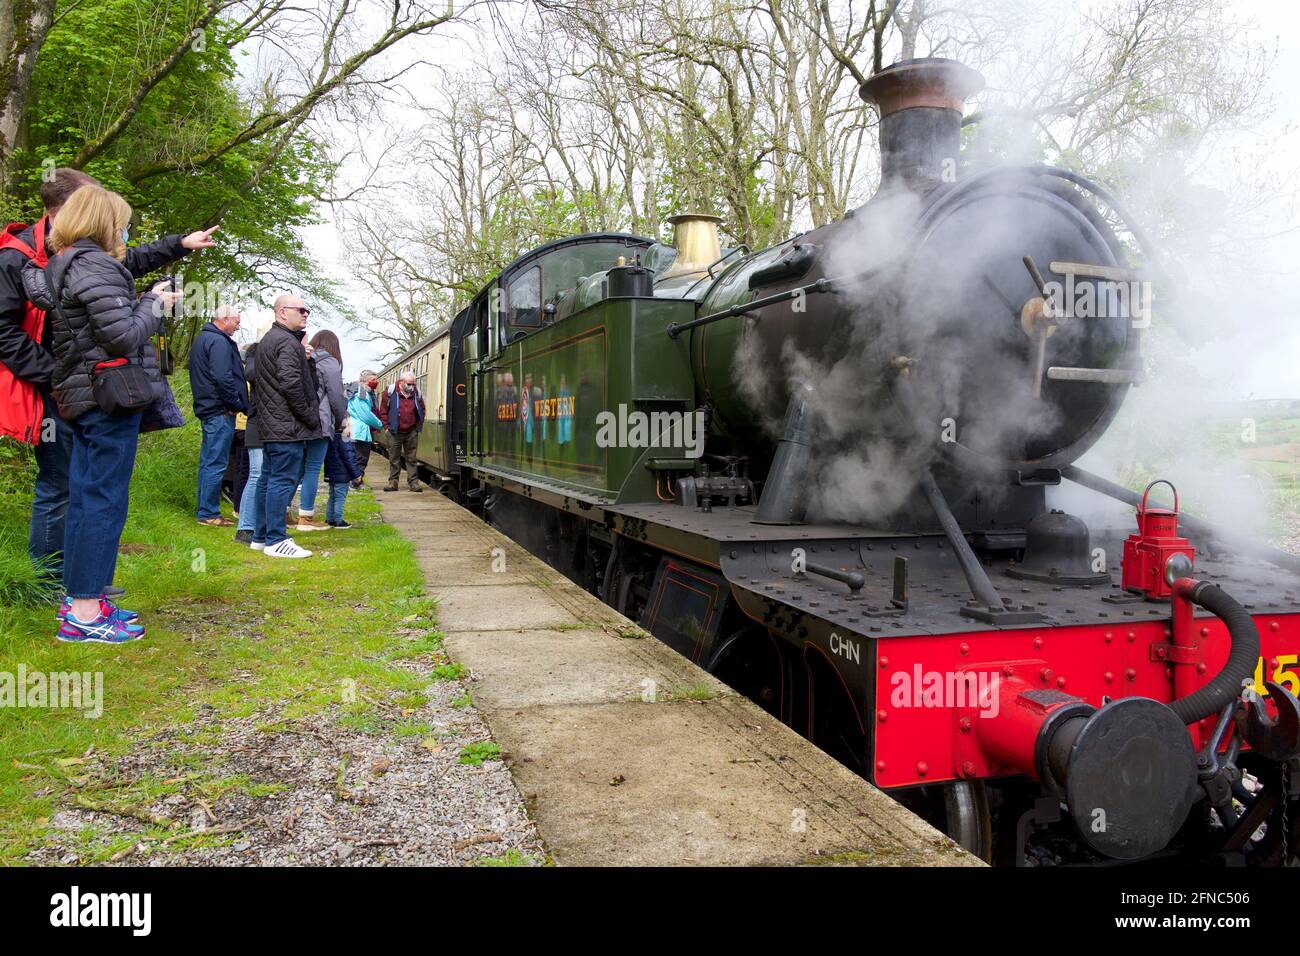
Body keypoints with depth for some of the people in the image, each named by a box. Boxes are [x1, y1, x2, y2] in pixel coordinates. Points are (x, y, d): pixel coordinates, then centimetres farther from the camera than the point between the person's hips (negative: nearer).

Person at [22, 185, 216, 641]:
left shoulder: (69, 264, 16)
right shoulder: (94, 267, -15)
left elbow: (131, 263, 34)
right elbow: (125, 336, -22)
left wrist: (180, 244, 36)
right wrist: (155, 304, -5)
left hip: (84, 398, 10)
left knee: (84, 497, 14)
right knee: (104, 500, -7)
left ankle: (78, 599, 22)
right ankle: (85, 613, -3)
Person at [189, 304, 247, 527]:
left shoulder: (201, 339, 19)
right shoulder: (218, 341, -14)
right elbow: (223, 378, -22)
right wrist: (239, 405, -14)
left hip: (207, 408, 11)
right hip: (221, 411, -11)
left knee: (208, 462, 14)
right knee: (217, 464, -6)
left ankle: (205, 511, 20)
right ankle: (209, 513, -3)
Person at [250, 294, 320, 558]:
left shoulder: (267, 340, 21)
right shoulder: (287, 342, -13)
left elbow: (254, 379, 24)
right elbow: (291, 384, -22)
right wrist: (310, 416, -13)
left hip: (270, 424, 11)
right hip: (288, 425, -10)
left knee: (268, 479, 14)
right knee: (283, 481, -8)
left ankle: (260, 536, 21)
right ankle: (276, 540, -6)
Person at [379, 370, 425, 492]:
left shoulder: (416, 393, 2)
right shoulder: (391, 392, -6)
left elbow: (422, 411, 14)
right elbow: (383, 410, -1)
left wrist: (419, 426, 7)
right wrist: (386, 426, -3)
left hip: (411, 433, 2)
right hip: (395, 432, -2)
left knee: (411, 458, 5)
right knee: (394, 458, 6)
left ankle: (413, 482, 7)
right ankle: (393, 482, 12)